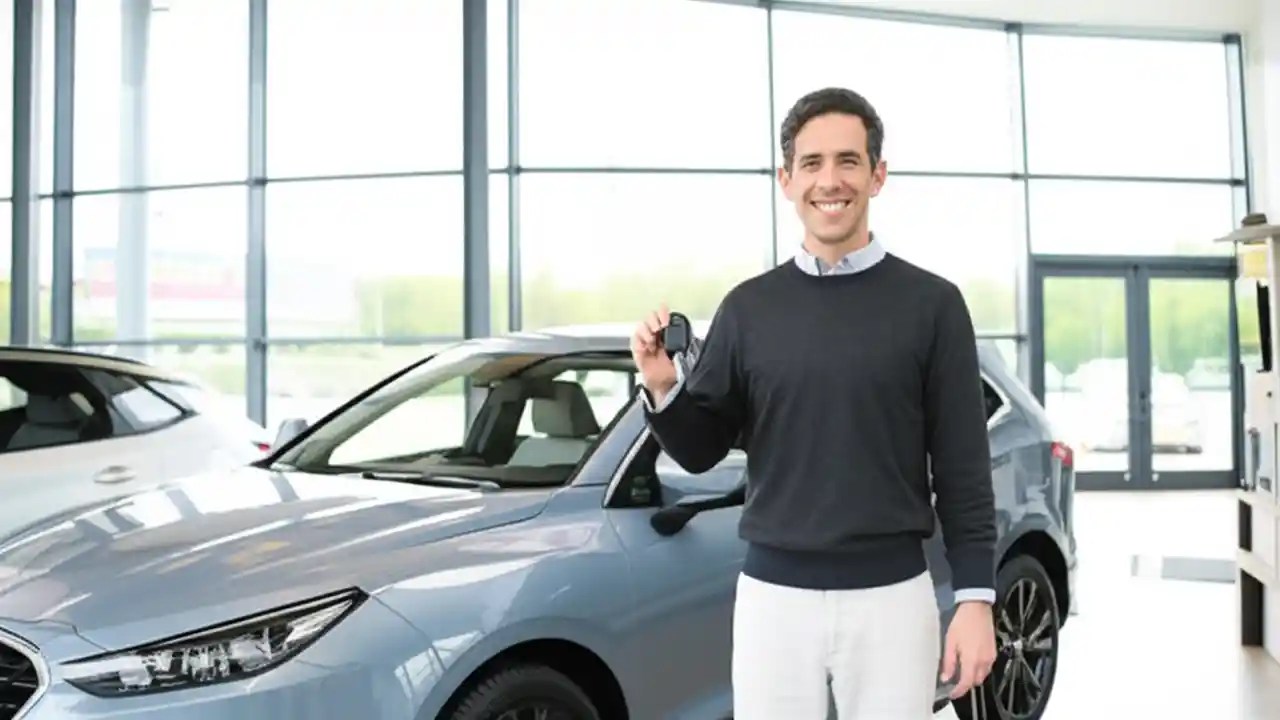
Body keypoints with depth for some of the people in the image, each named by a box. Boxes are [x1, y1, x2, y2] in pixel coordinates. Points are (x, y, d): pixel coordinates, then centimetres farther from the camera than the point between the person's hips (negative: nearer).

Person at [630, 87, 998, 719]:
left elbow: (962, 470, 0)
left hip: (892, 596, -1)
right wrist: (662, 387, -11)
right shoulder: (748, 306, 4)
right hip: (771, 594, 2)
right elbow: (700, 452, 7)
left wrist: (975, 597, -5)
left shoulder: (931, 304, -1)